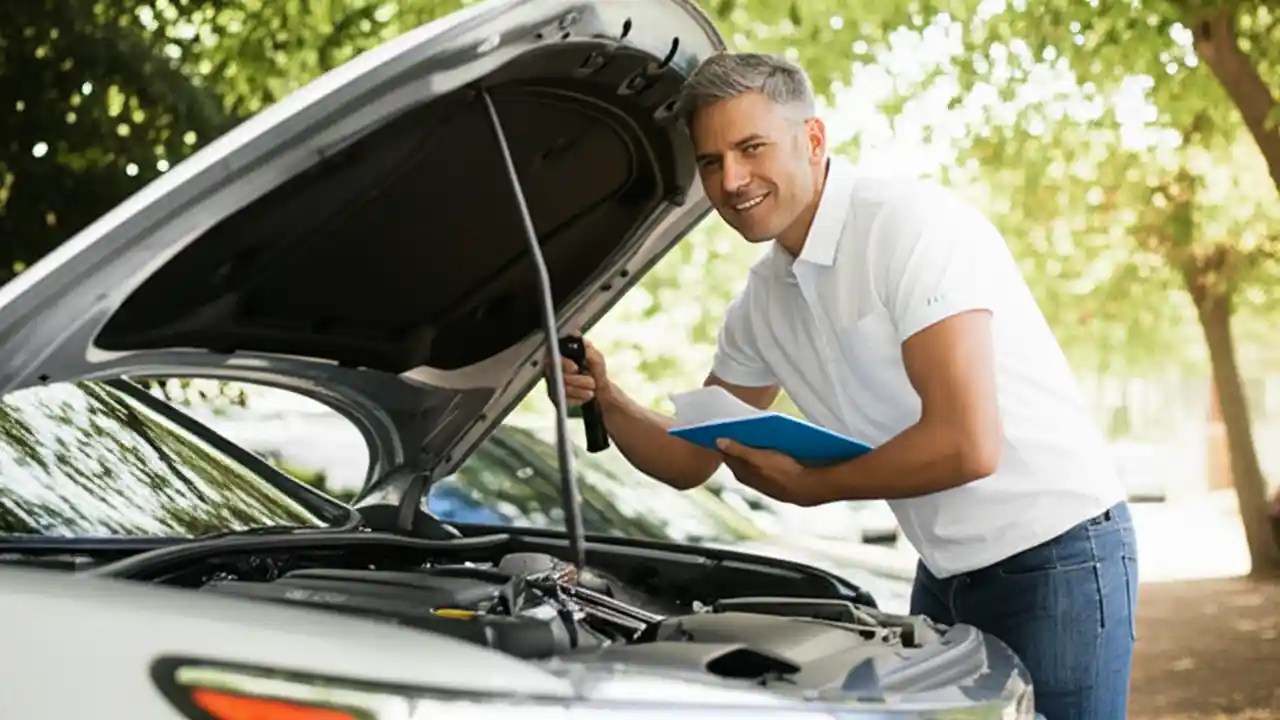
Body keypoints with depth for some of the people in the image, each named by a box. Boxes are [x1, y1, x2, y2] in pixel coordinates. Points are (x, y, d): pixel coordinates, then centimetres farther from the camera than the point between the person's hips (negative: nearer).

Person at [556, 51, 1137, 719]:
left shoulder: (913, 221, -20)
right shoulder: (761, 301, 6)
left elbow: (967, 445, -27)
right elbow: (691, 460, 15)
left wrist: (812, 485, -14)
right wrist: (607, 402, -5)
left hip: (1057, 561, -7)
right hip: (947, 574, 8)